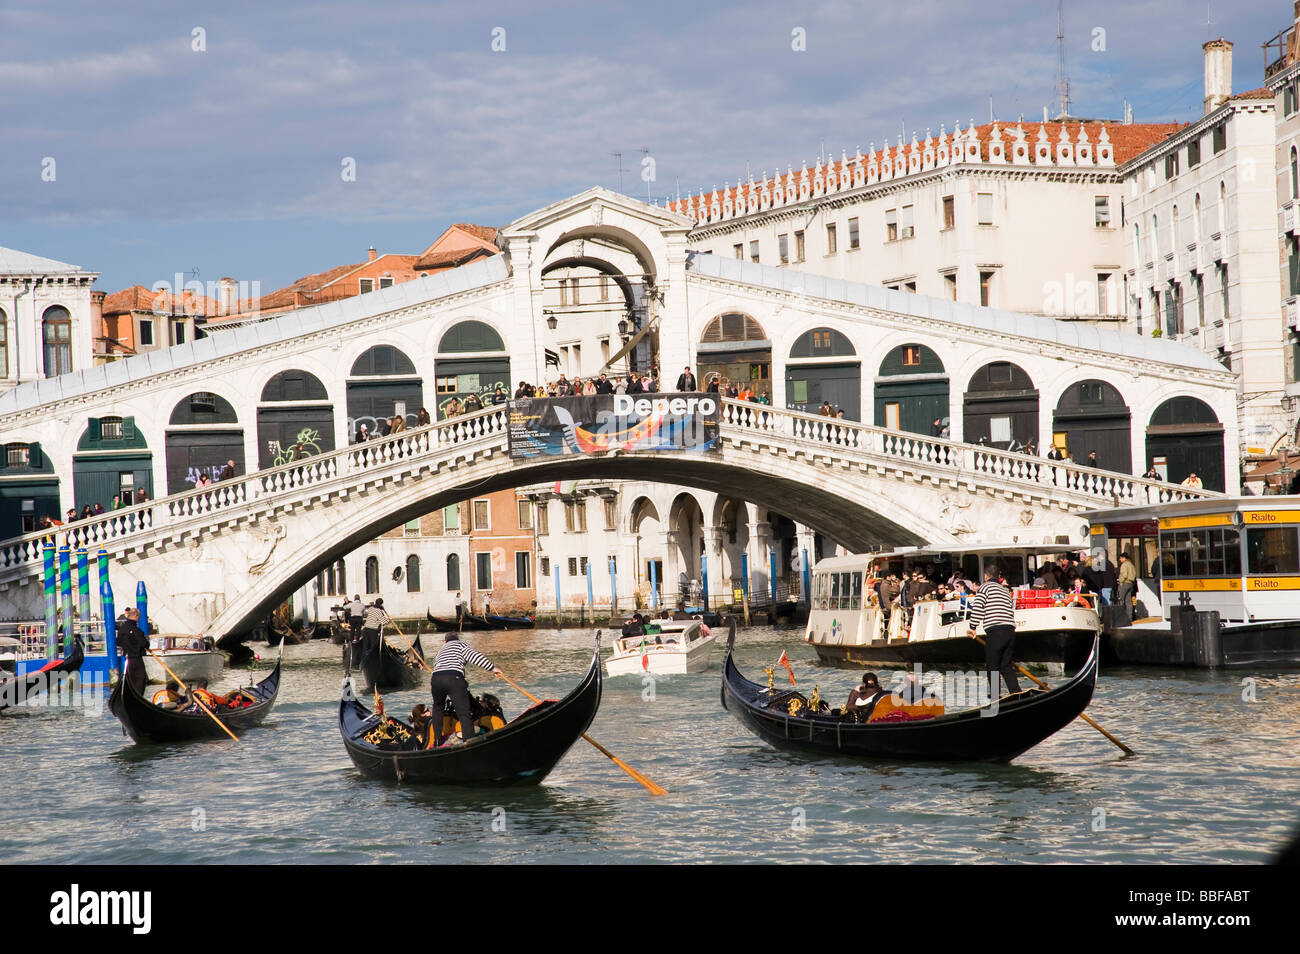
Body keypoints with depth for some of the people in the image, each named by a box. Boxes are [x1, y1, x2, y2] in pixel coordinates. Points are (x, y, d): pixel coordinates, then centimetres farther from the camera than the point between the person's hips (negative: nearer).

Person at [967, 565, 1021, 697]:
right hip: (1010, 630, 6)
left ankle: (995, 694, 2)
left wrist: (973, 627, -1)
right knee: (1006, 666, 13)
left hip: (995, 631, -6)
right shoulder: (1006, 590, 24)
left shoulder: (985, 587, 3)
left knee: (992, 666, 2)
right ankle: (1016, 692, 4)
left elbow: (977, 608, -7)